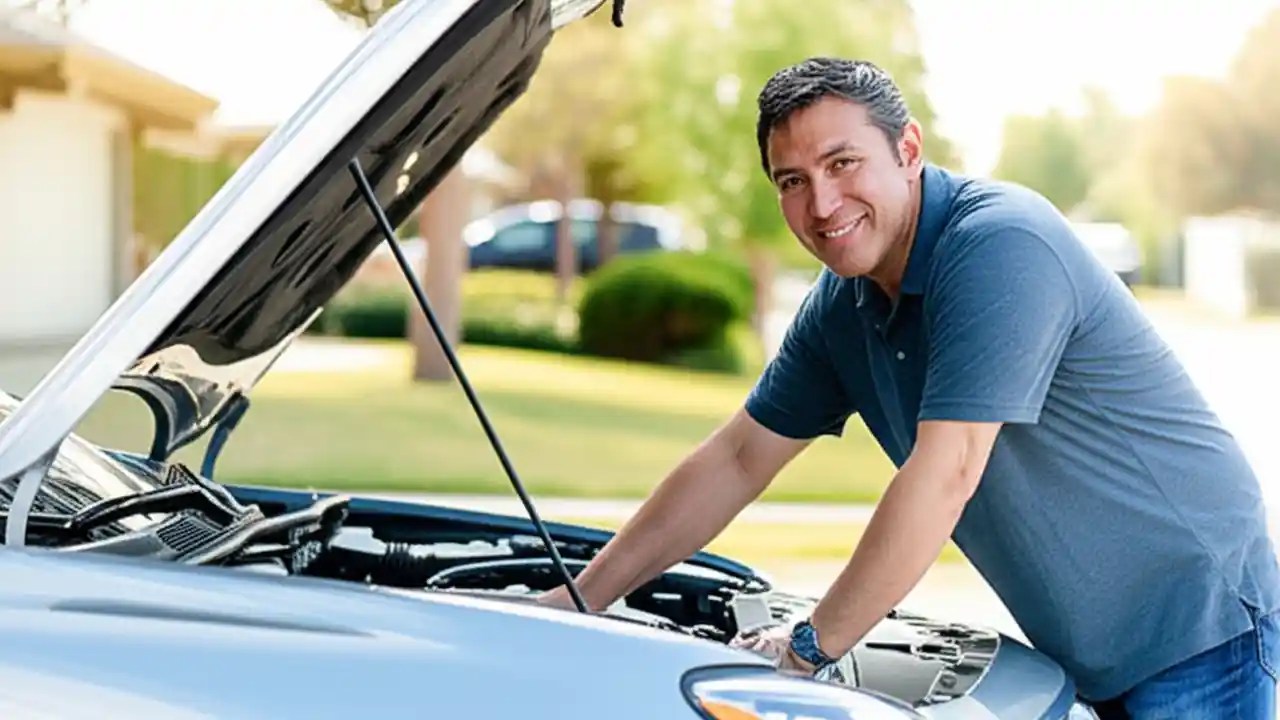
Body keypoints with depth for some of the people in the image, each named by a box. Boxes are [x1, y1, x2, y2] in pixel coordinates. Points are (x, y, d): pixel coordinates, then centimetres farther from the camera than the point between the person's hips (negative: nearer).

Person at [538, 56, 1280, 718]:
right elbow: (736, 462, 9)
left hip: (1196, 621, -8)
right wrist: (583, 598, 6)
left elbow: (943, 475, -28)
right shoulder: (842, 305, 2)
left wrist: (809, 647, -20)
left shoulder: (998, 244, -25)